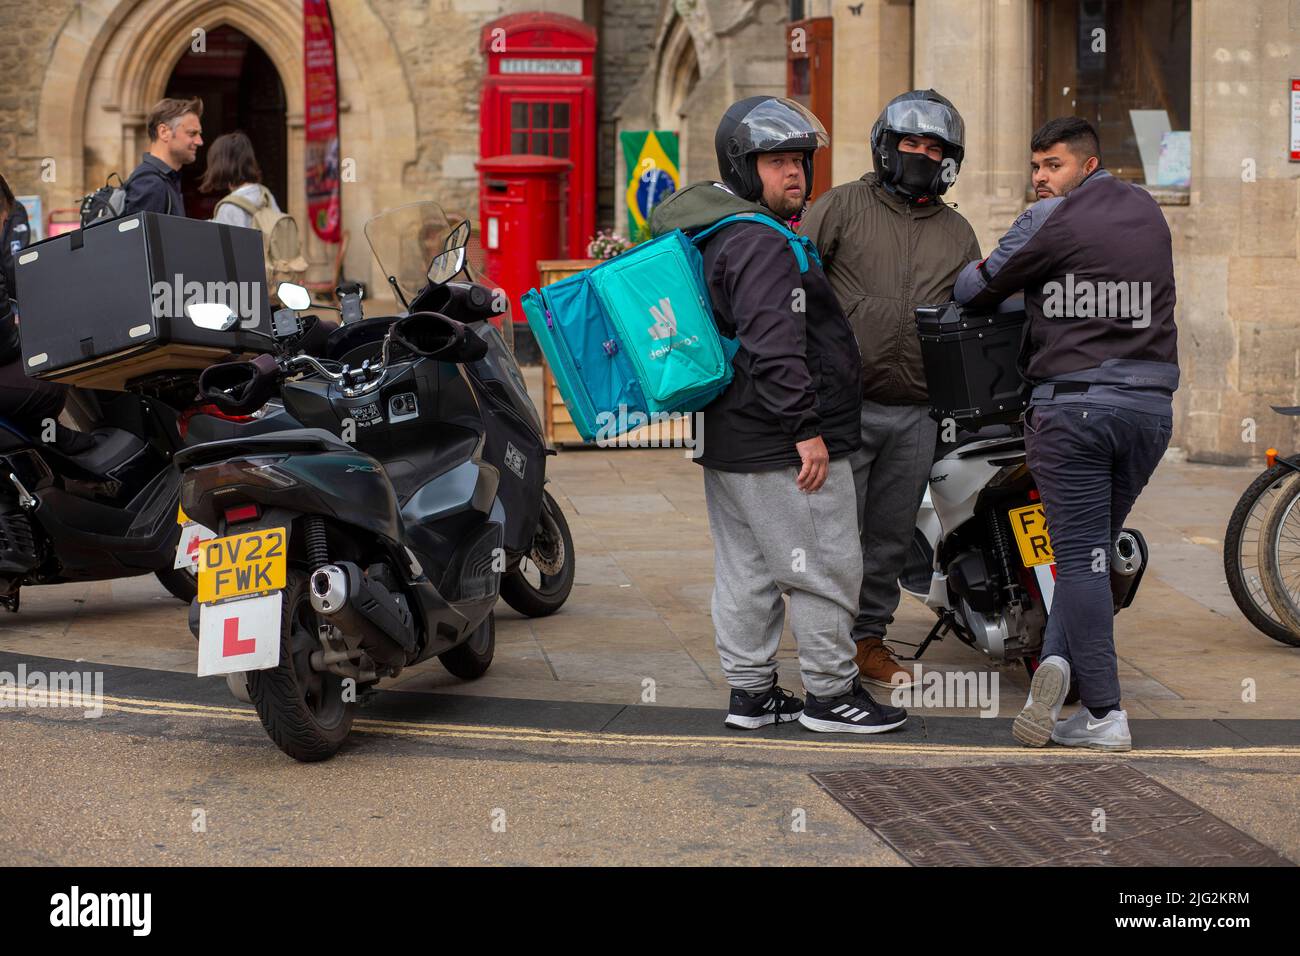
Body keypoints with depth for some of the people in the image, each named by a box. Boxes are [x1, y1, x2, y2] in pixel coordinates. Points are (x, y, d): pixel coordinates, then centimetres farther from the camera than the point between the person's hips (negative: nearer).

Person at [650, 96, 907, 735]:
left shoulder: (711, 235, 17)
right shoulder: (760, 244, -18)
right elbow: (774, 348, -25)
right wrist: (806, 430, -23)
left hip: (727, 438, 11)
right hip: (780, 447, -11)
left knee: (746, 569, 14)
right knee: (827, 569, -1)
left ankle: (750, 691, 20)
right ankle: (830, 694, 7)